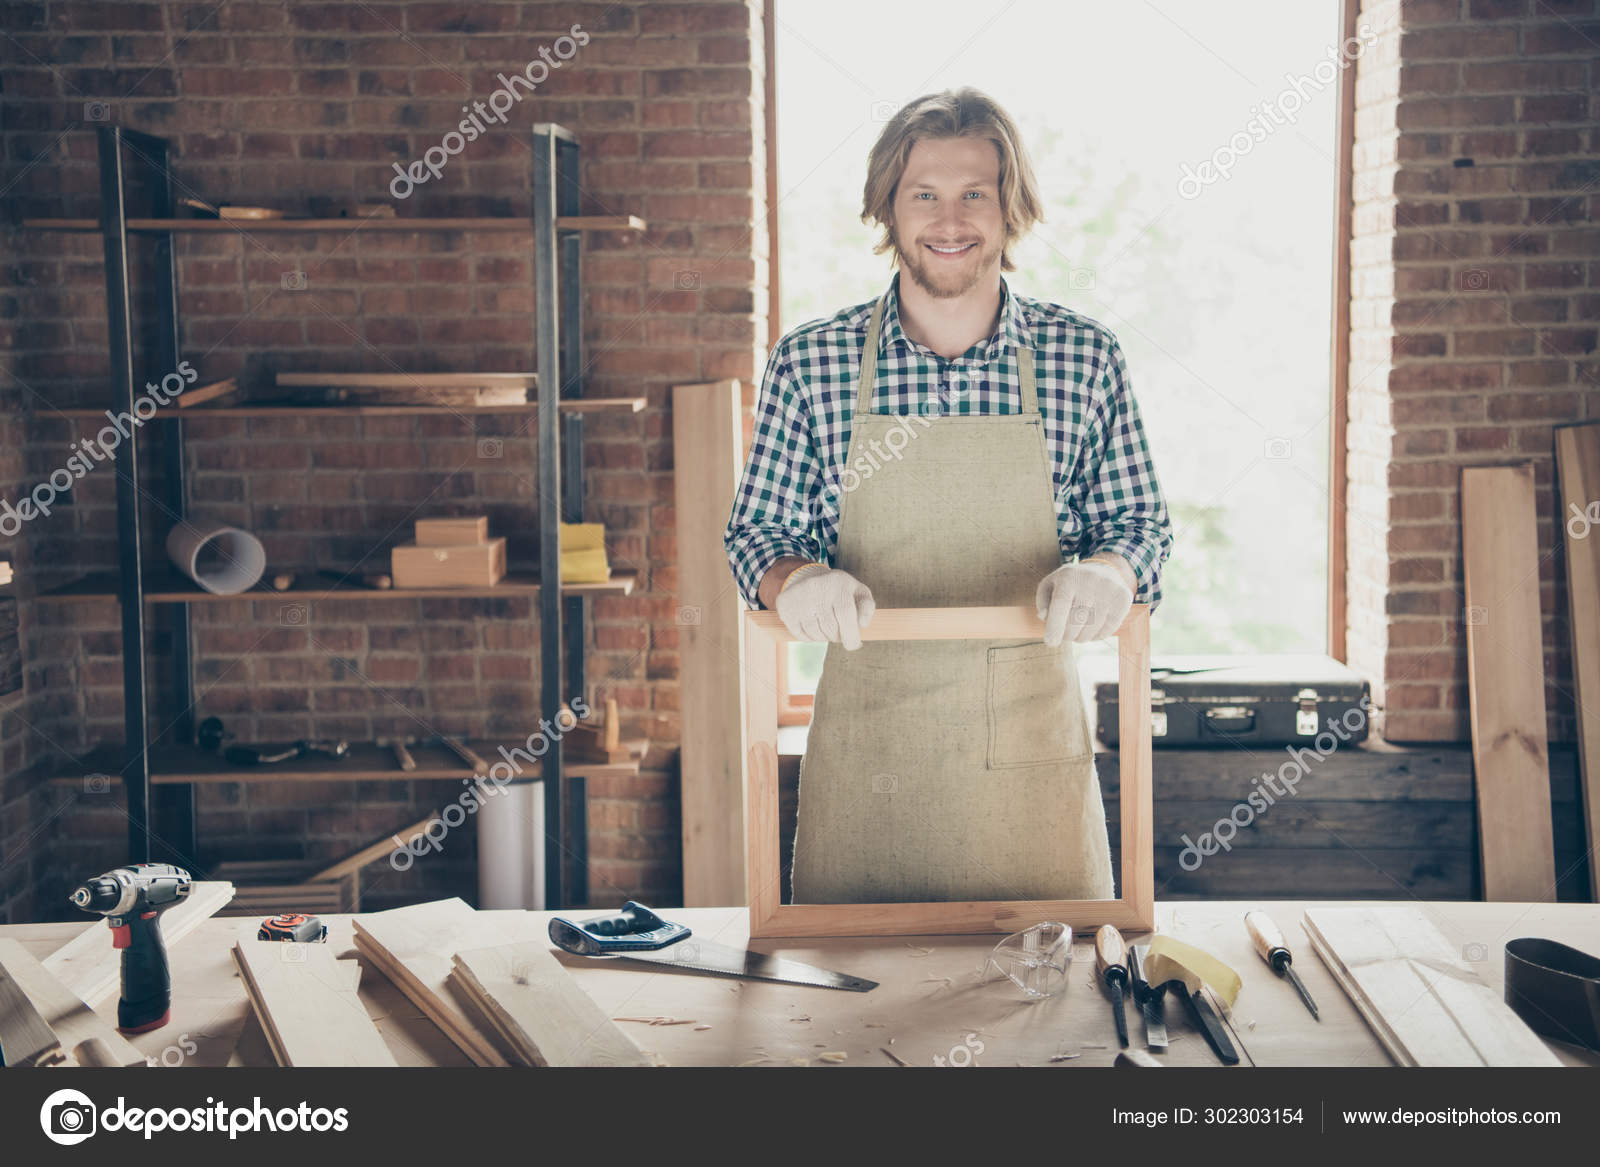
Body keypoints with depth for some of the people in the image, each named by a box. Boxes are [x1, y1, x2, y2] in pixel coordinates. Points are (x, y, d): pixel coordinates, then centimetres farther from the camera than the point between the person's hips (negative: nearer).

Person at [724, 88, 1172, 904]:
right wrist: (794, 578, -17)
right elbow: (755, 531, 5)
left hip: (1034, 743, 1)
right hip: (863, 740, 0)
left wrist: (1109, 570, -15)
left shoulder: (1084, 357, 1)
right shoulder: (808, 362, 0)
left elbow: (1142, 522, 7)